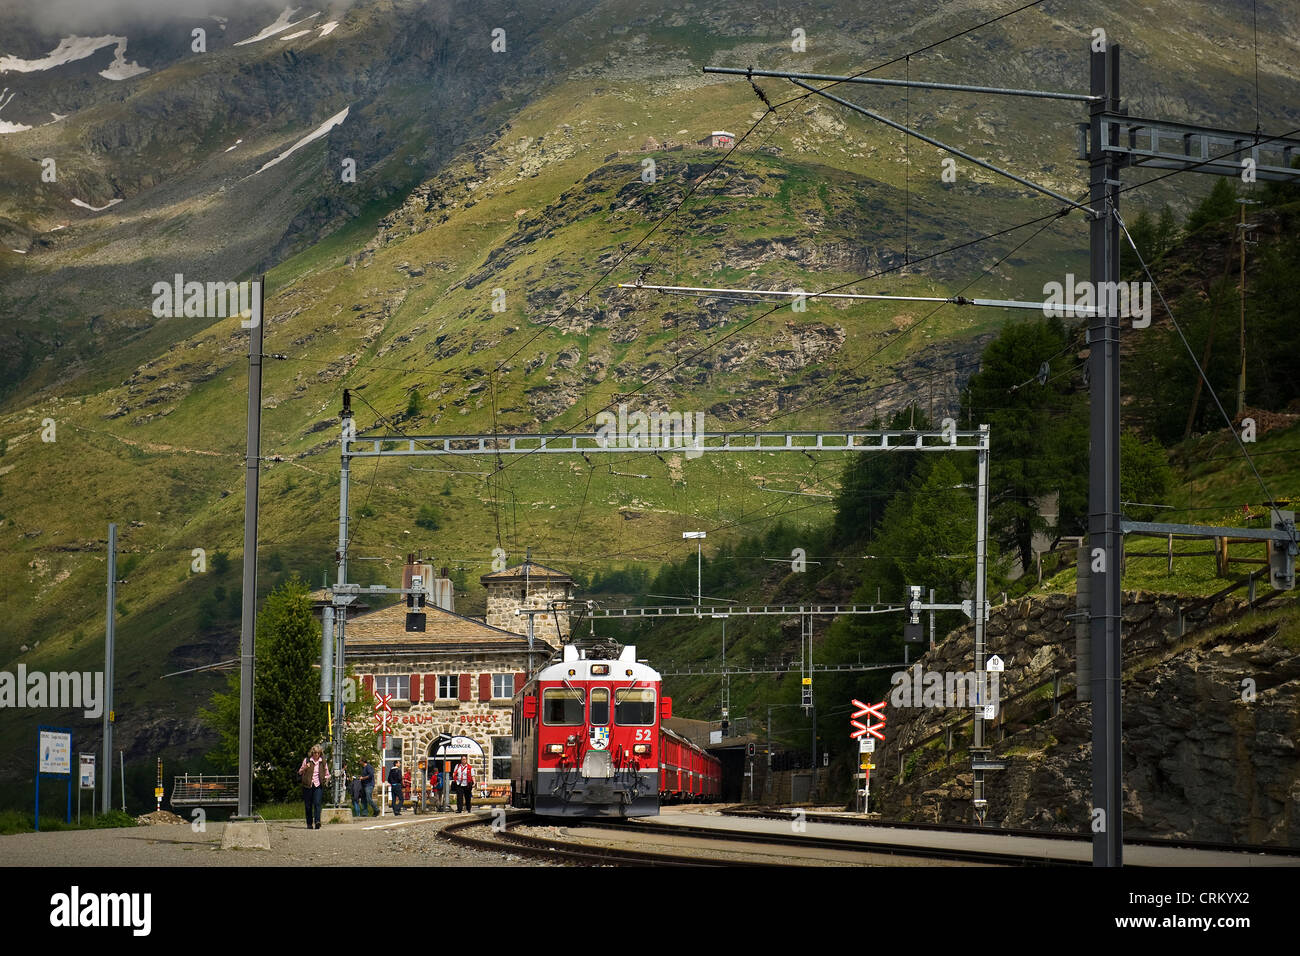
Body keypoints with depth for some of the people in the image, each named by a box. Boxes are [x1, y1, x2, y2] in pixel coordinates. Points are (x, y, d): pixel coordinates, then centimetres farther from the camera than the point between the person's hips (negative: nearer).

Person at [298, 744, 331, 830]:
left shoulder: (323, 761, 9)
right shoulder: (306, 760, 4)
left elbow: (326, 773, 22)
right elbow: (300, 772, 9)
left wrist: (326, 779, 2)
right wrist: (305, 768, -11)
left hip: (318, 785, 0)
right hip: (308, 785, 0)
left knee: (317, 803, -17)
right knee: (308, 805, 2)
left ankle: (317, 821, -28)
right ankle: (309, 823, 13)